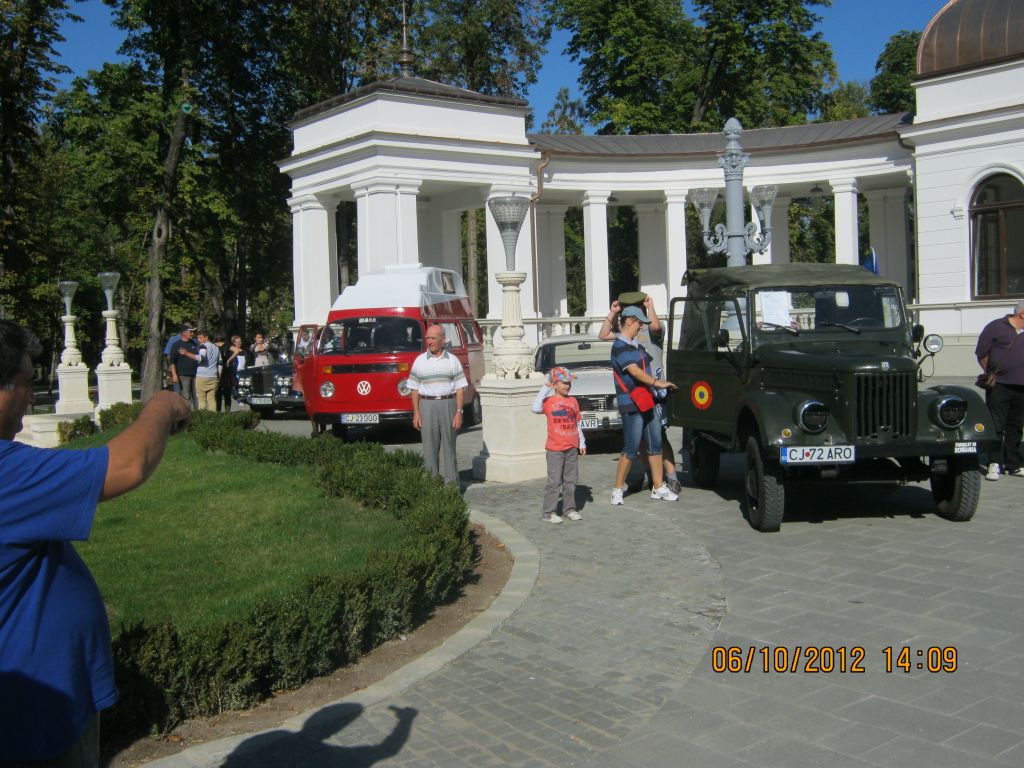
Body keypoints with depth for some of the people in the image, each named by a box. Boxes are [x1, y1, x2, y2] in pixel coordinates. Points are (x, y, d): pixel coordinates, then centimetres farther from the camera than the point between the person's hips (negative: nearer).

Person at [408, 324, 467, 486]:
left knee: (449, 446, 2)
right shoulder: (420, 361, 6)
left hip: (448, 405, -1)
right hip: (427, 405, 1)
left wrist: (459, 412, -6)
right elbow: (415, 389, 6)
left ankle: (451, 483, 7)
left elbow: (460, 388, 2)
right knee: (429, 447, 1)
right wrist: (416, 413, -2)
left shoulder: (452, 360, 4)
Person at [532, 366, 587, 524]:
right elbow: (536, 408, -24)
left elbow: (578, 423, 16)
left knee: (570, 481, 12)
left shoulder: (573, 401, 10)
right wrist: (544, 389, -17)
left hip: (572, 448, 5)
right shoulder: (549, 401, -4)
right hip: (555, 449, -5)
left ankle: (569, 509, 22)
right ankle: (548, 512, 2)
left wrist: (582, 443, 13)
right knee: (554, 482, -4)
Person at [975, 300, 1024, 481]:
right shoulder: (996, 327, -1)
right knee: (996, 426, -4)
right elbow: (981, 354, 1)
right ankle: (995, 464, -1)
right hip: (999, 386, -5)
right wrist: (992, 374, 2)